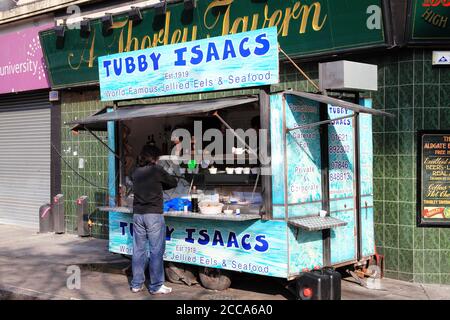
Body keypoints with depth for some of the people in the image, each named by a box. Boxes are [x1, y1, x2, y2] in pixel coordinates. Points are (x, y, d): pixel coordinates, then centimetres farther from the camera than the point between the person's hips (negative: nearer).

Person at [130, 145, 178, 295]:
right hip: (154, 215, -6)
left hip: (137, 214, 6)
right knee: (156, 251, 0)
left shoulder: (135, 172, 9)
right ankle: (156, 286, 4)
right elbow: (173, 183, 6)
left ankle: (137, 284, 16)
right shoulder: (157, 170, -6)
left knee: (138, 250, 10)